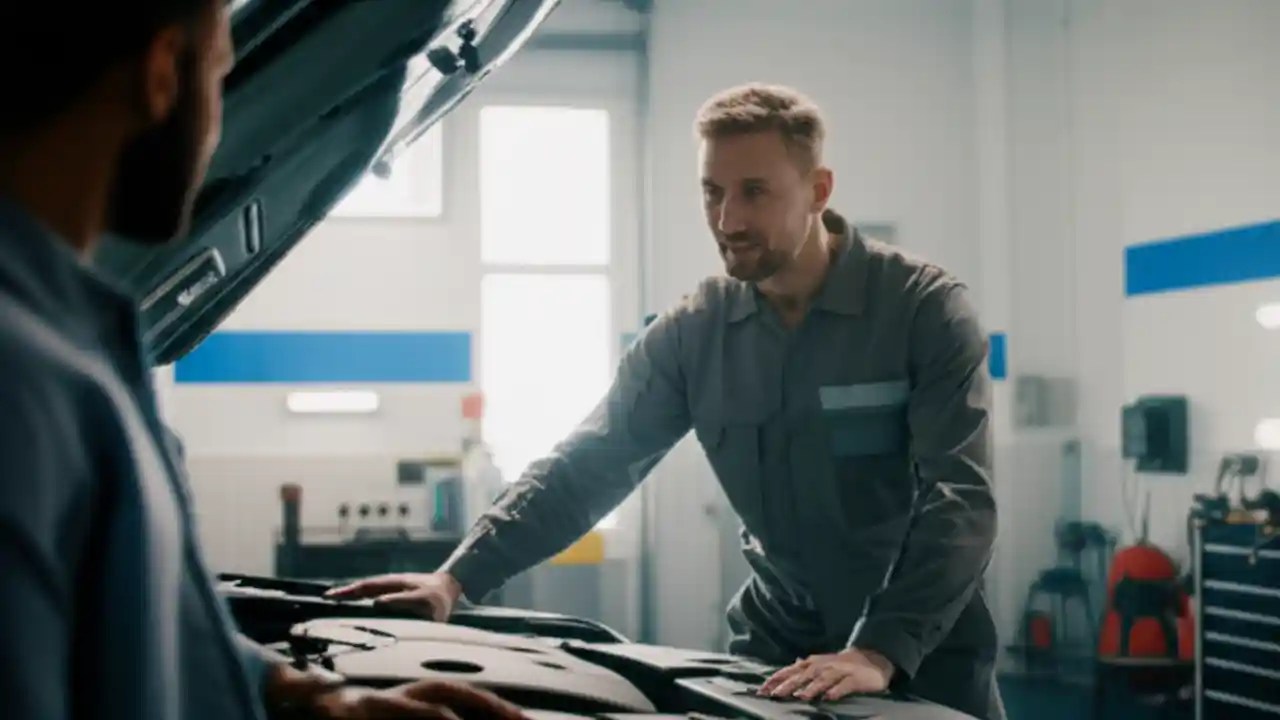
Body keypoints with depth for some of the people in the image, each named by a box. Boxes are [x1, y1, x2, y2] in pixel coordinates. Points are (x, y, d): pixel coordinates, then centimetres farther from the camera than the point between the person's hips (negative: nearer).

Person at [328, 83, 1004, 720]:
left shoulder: (925, 308, -16)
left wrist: (881, 651, -36)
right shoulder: (692, 333, -3)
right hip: (781, 637, 3)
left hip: (926, 653, -3)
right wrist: (456, 578, -16)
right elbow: (585, 465, -4)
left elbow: (960, 499, -23)